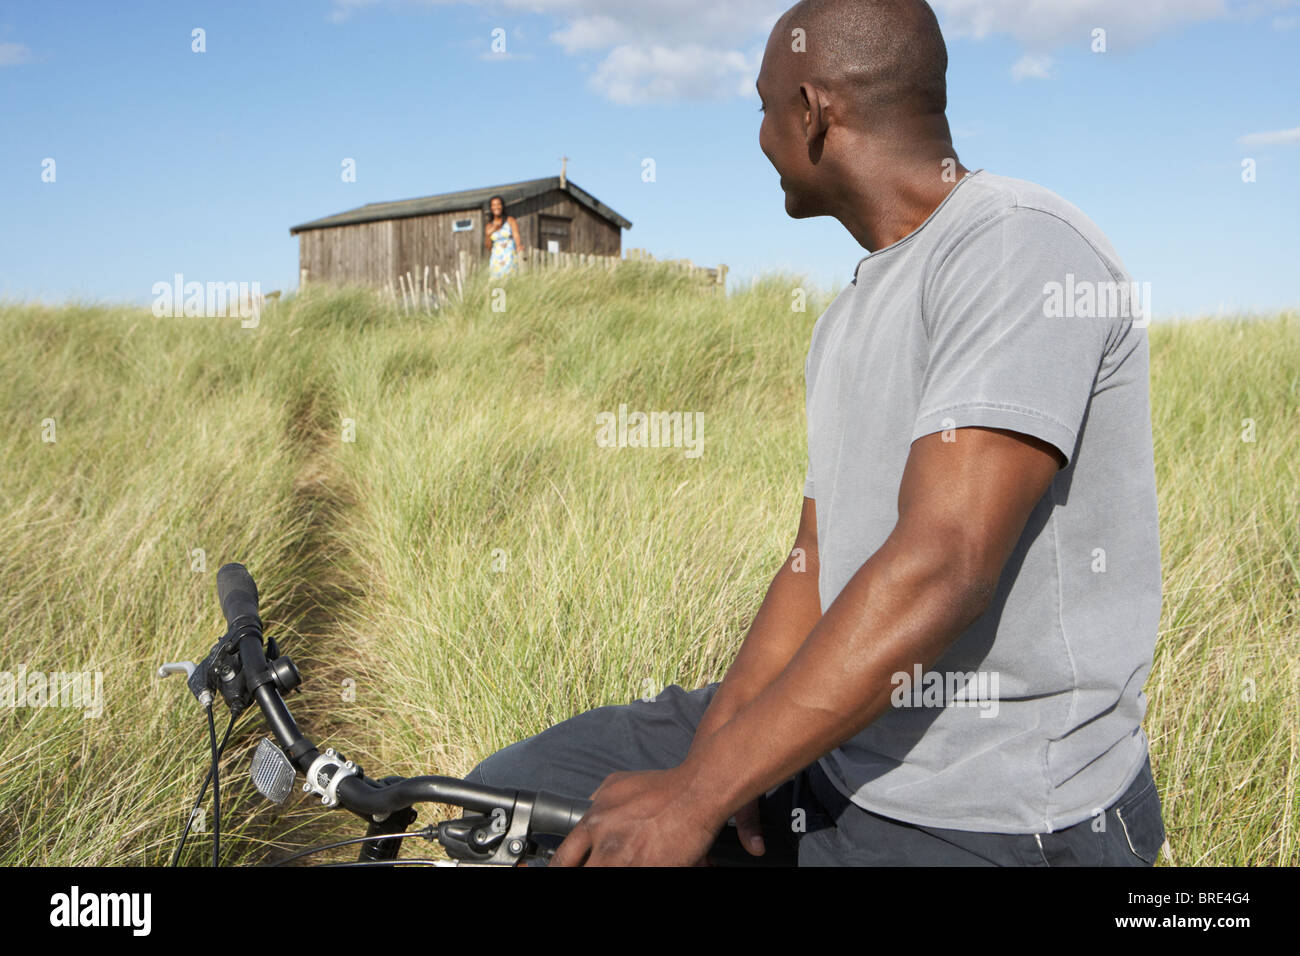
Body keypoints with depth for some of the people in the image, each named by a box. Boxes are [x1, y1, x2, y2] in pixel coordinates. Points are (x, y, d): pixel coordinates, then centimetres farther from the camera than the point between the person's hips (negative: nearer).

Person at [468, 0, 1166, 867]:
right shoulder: (852, 316, 13)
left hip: (997, 819, -7)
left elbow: (937, 572, -26)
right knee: (512, 794, 5)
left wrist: (696, 797, -24)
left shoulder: (1023, 250, -16)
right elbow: (817, 566, 7)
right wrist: (714, 743, -8)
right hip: (842, 743, 8)